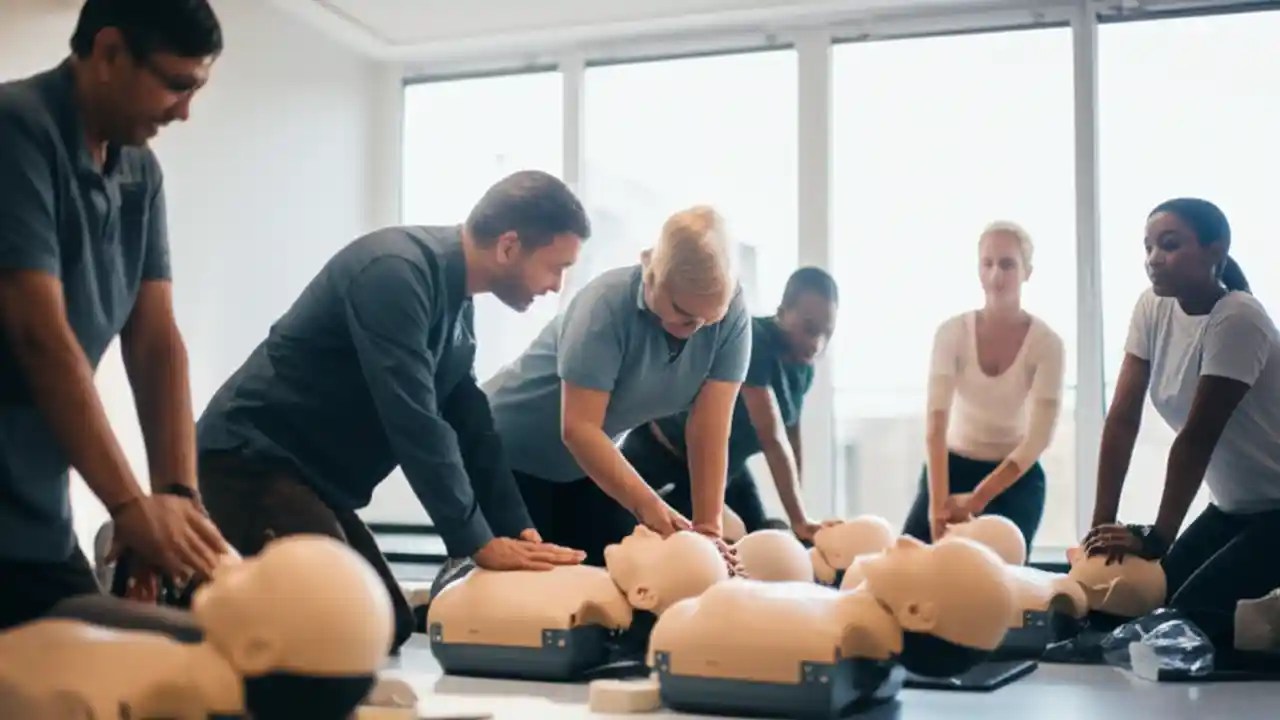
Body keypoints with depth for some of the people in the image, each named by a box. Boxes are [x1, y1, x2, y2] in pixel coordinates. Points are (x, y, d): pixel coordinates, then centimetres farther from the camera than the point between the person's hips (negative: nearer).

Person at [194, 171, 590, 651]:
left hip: (315, 477, 10)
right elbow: (415, 425, -26)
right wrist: (479, 544, -22)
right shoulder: (395, 272, -23)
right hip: (252, 460, -10)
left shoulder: (457, 301, 7)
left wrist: (520, 533, 1)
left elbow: (471, 427, 9)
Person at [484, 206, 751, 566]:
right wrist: (648, 506, -39)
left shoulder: (731, 313, -19)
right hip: (510, 450, -5)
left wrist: (708, 525, -25)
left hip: (588, 460, 5)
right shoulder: (607, 304, -31)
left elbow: (710, 430, -19)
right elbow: (577, 429, -32)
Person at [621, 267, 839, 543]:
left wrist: (798, 515, 1)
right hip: (662, 456, -8)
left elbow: (791, 438, 5)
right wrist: (799, 520, -40)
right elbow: (773, 439, -36)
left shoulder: (803, 368, -4)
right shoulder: (753, 341, -30)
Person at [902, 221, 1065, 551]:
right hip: (951, 466, 1)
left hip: (1016, 476, -1)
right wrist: (938, 501, -33)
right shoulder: (952, 332, -10)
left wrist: (978, 499, -25)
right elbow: (936, 421, -21)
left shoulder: (1046, 343, -12)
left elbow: (1038, 438, -18)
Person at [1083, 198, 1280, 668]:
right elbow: (1122, 419, -8)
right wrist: (1102, 524, -13)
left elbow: (1197, 437, -25)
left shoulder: (1237, 319, -23)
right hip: (1234, 505, 7)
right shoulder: (1152, 308, -3)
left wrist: (1157, 539, -24)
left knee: (1194, 613, -19)